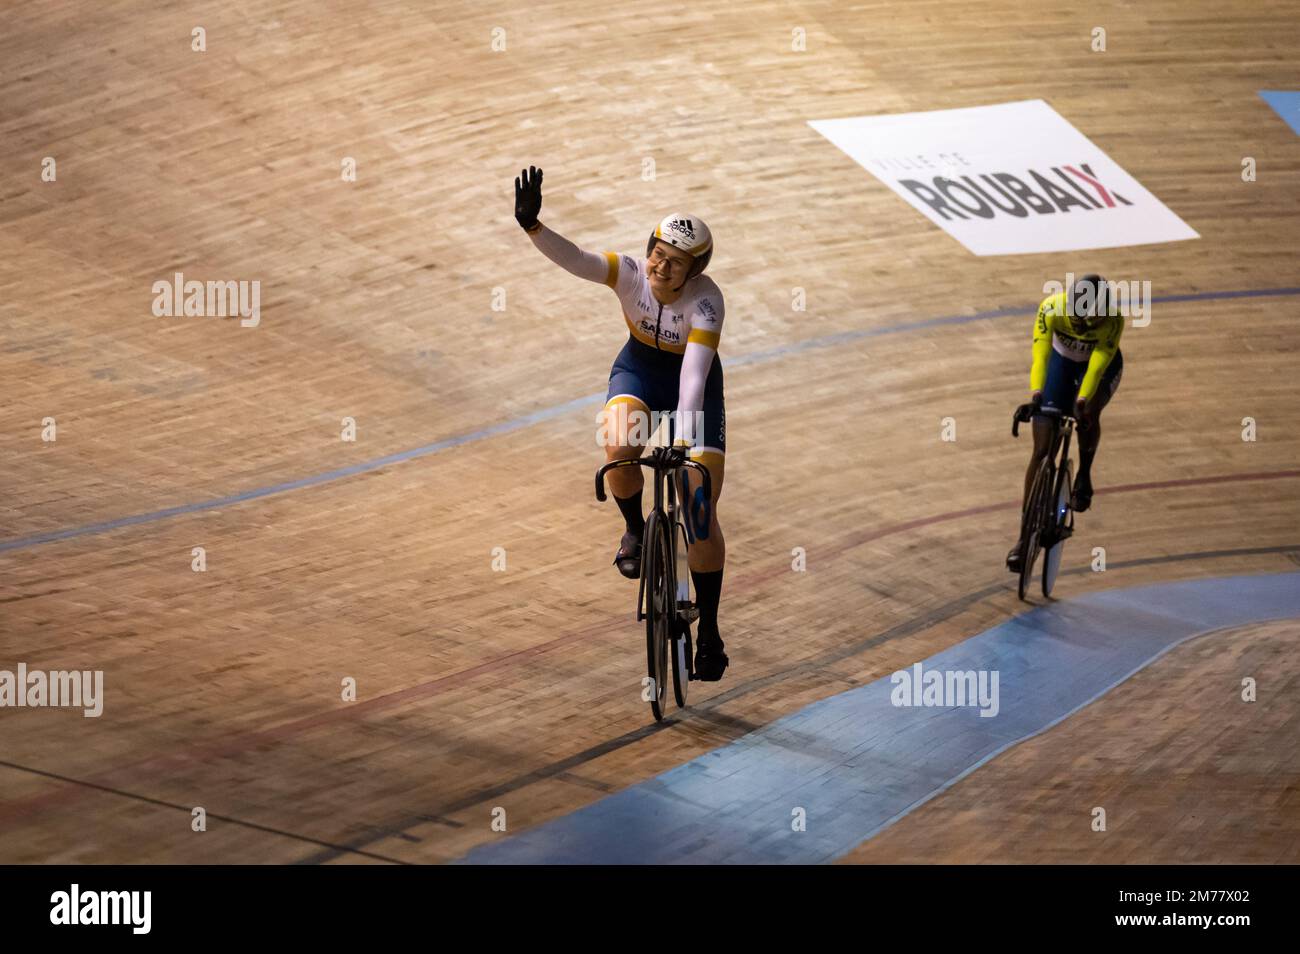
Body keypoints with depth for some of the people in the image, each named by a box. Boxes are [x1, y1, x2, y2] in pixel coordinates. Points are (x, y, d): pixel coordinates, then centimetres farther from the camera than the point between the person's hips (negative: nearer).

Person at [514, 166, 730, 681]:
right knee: (619, 449, -33)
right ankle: (634, 529, -1)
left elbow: (694, 374, -40)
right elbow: (577, 261, -39)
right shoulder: (631, 272, -23)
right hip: (639, 368, 2)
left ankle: (708, 630, 4)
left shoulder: (705, 300, -31)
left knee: (701, 511, -8)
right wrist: (532, 226, -57)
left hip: (692, 385, -2)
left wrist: (683, 443, -49)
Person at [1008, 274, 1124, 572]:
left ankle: (1084, 475, 1)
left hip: (1101, 365, 0)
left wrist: (1083, 400, -49)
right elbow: (1040, 354, -39)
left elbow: (1097, 366, -37)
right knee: (1042, 449, -6)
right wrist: (1036, 394, -52)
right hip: (1062, 360, 0)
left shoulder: (1112, 320, -34)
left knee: (1088, 415, -31)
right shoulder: (1051, 309, -33)